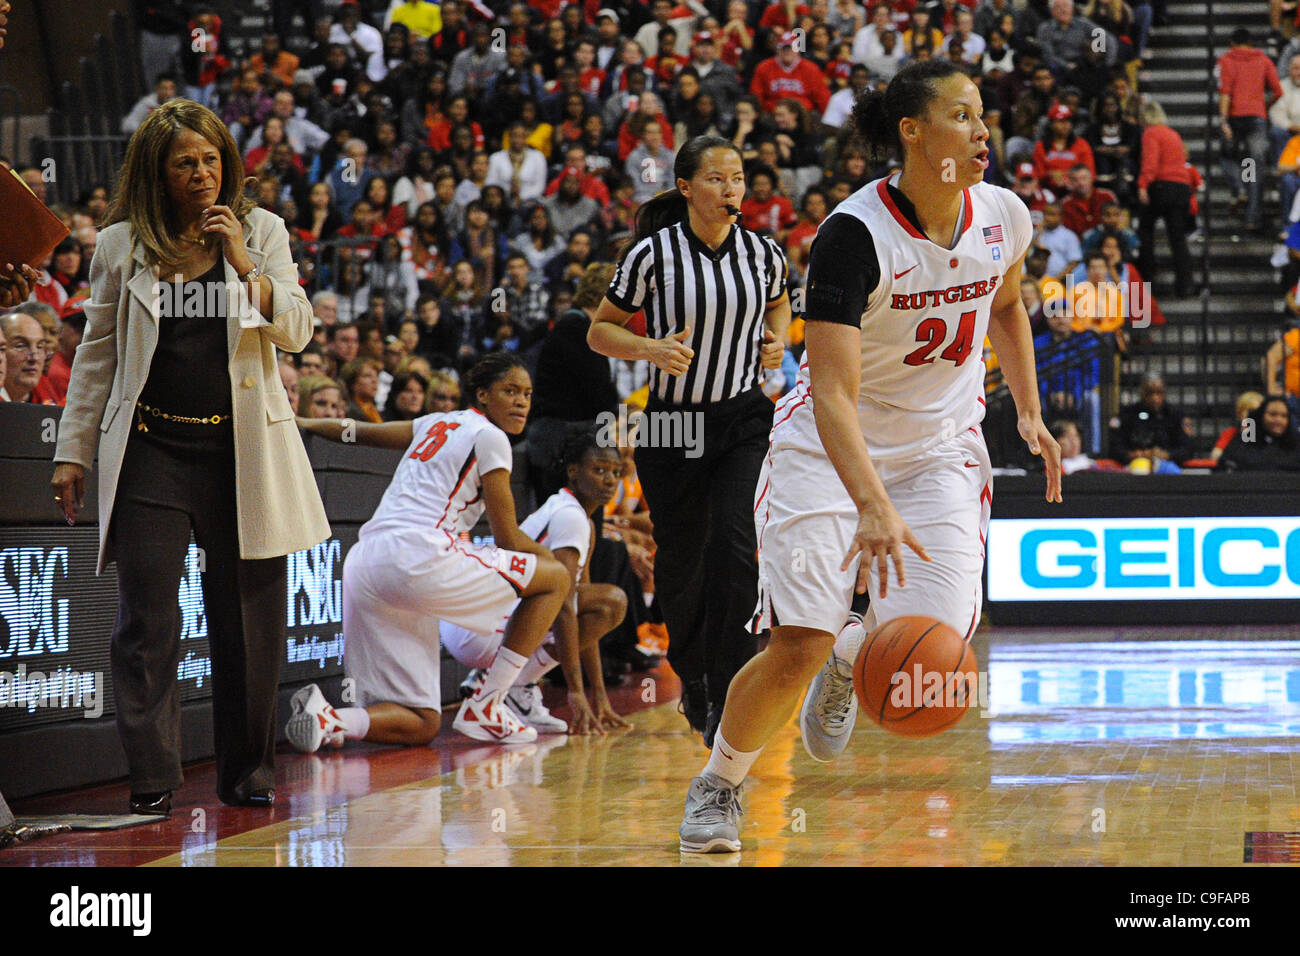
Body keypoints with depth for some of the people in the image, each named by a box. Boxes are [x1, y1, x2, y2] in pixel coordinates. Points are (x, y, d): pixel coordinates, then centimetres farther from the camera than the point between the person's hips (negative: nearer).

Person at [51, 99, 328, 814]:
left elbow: (295, 331, 0)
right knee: (146, 620, -6)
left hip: (241, 449, 1)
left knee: (246, 616, 5)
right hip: (151, 451, 0)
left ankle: (246, 772, 16)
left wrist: (245, 268, -13)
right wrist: (73, 451, 9)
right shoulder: (121, 246, 7)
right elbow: (97, 354, 11)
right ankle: (152, 778, -2)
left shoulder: (261, 233, 7)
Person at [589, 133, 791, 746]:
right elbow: (600, 331, -2)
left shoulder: (763, 253, -1)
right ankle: (692, 677, 37)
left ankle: (725, 703, -14)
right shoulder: (653, 255, -10)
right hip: (671, 423, -1)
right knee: (680, 562, 8)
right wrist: (653, 348, -20)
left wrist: (776, 340, 2)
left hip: (744, 420, 1)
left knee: (736, 548, -18)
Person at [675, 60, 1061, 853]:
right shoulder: (856, 234, -25)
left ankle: (851, 657, 23)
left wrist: (1029, 413, 10)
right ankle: (719, 785, 15)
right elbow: (832, 392, -32)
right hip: (830, 449, -4)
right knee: (797, 648, -13)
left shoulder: (1004, 218, -8)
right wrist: (873, 506, -44)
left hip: (940, 447, 4)